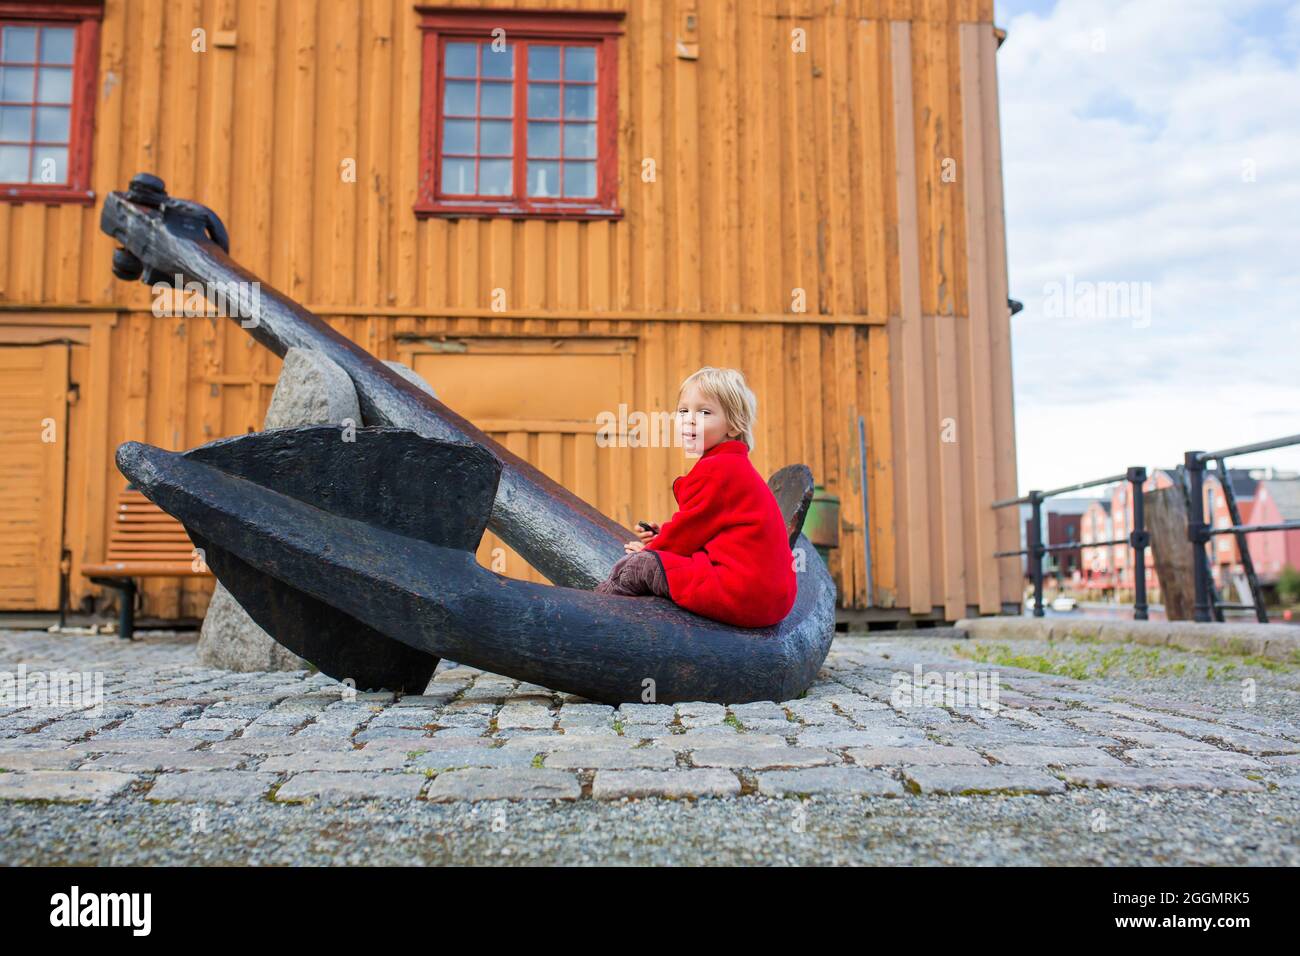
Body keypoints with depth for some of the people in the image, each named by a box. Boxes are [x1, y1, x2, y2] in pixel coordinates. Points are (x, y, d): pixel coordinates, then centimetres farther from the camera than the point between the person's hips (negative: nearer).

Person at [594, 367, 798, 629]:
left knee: (634, 566, -4)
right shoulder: (735, 467, 20)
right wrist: (661, 538, 13)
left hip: (742, 595, -11)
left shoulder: (715, 470, -12)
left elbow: (691, 530, -7)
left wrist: (652, 549, 10)